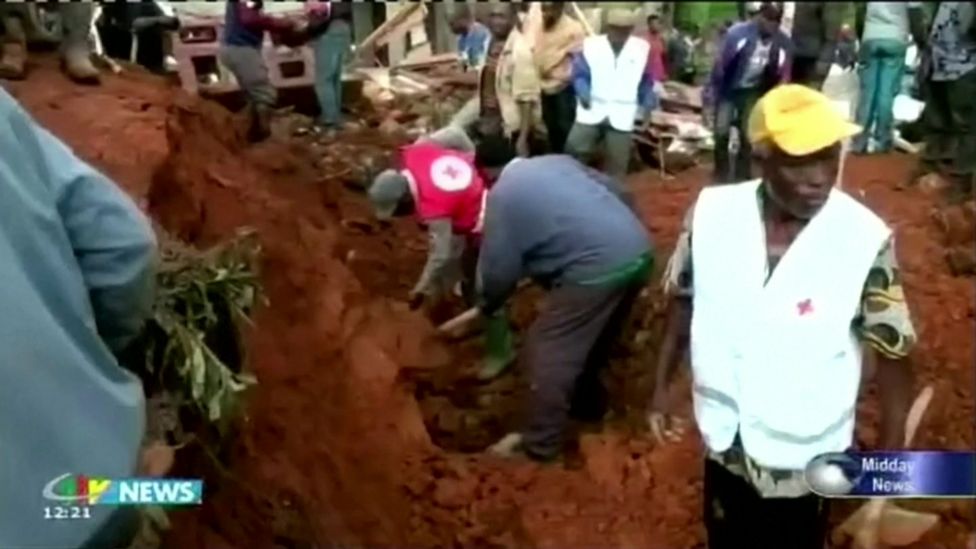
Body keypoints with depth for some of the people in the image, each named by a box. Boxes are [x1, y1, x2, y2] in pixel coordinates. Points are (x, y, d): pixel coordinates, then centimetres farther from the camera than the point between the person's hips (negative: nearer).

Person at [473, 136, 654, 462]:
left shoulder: (502, 194, 2)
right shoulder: (557, 161, 23)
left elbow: (498, 269, 4)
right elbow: (618, 192, 26)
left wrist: (486, 306, 23)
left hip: (597, 267, -8)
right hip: (639, 250, 8)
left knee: (549, 352, 3)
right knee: (593, 339, 28)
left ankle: (539, 445, 11)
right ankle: (589, 405, 46)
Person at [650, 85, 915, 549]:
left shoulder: (865, 240, -23)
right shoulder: (712, 212, -17)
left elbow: (893, 353, -15)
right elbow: (683, 301, -1)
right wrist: (661, 385, 4)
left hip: (805, 458, -2)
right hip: (725, 441, 3)